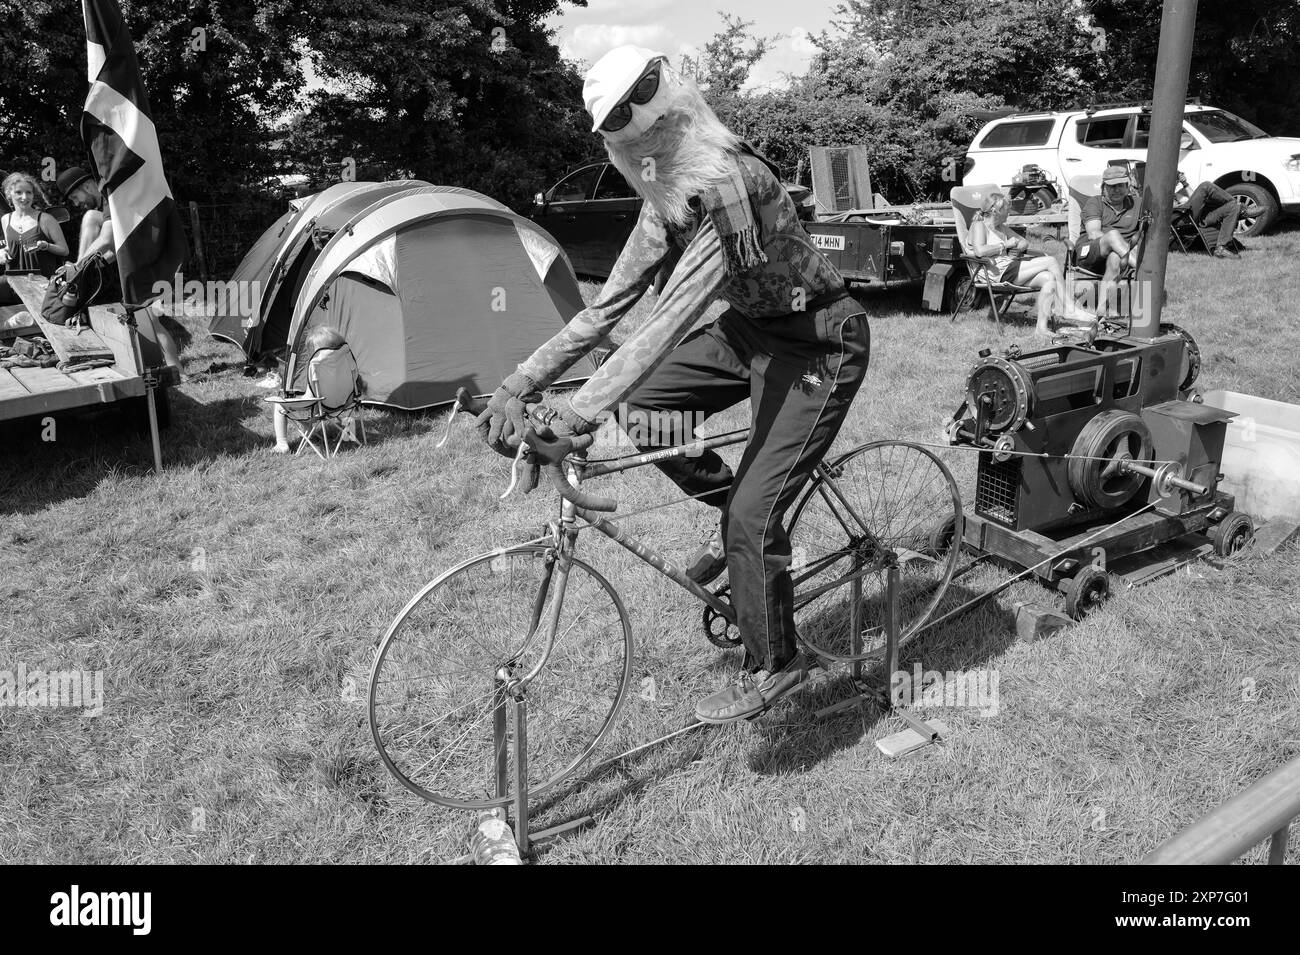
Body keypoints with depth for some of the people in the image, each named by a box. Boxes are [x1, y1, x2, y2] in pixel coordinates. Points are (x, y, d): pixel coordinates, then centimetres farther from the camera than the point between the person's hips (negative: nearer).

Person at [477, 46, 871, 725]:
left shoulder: (730, 185, -29)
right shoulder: (667, 195, -2)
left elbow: (671, 318, -38)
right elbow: (609, 305, -3)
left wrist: (577, 414, -42)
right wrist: (518, 384, -8)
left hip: (820, 343, -8)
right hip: (753, 329, 9)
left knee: (752, 514, -12)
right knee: (640, 404, -2)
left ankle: (772, 666, 10)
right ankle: (734, 508, 16)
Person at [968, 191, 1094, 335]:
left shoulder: (1001, 227, 24)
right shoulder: (979, 225, -4)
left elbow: (1025, 242, 31)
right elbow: (980, 250, -24)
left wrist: (1017, 247, 6)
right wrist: (1005, 245, -11)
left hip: (1010, 269, 9)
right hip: (997, 272, -9)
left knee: (1049, 278, -16)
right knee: (1051, 261, -14)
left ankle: (1042, 326, -22)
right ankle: (1068, 309, -9)